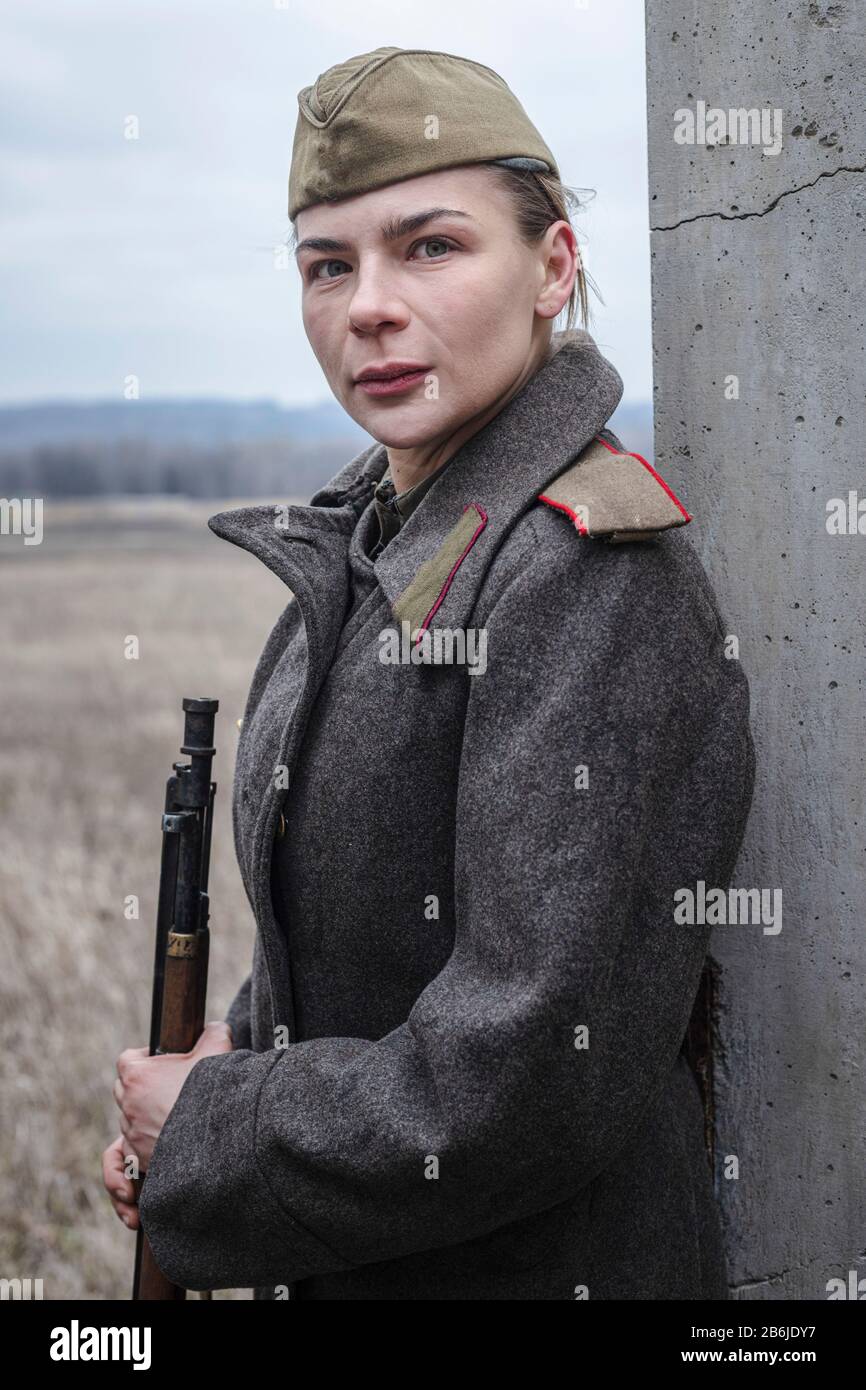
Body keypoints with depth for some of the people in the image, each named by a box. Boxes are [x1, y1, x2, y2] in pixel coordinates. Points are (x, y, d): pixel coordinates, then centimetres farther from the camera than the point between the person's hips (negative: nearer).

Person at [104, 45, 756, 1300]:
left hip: (540, 1259, -7)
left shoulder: (583, 563, -23)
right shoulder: (368, 540, 2)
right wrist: (244, 1047, -3)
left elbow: (533, 1077, -27)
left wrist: (208, 1139, -15)